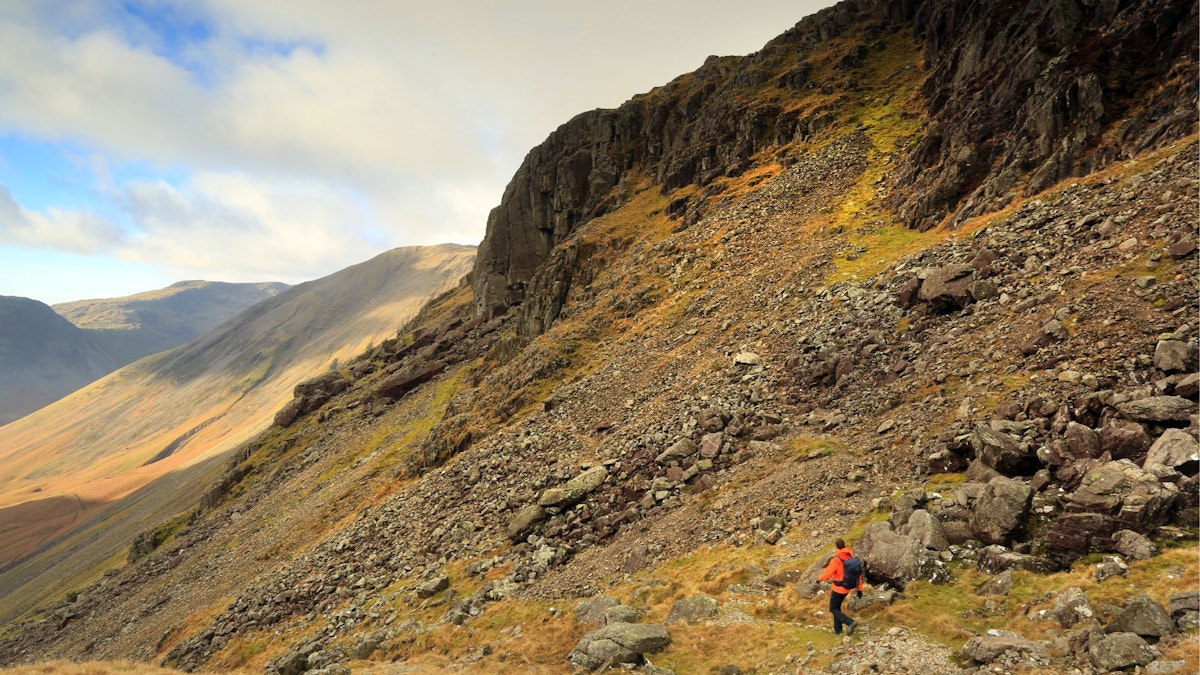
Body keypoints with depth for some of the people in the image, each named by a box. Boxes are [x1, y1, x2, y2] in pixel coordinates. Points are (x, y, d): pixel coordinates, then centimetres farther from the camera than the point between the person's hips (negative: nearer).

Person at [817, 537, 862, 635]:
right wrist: (859, 589, 7)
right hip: (847, 588, 7)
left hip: (838, 589, -7)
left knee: (833, 609, 8)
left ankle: (850, 623, -10)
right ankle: (837, 629, 28)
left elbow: (827, 574, -17)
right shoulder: (852, 557, -6)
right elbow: (858, 574, -1)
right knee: (837, 607, 24)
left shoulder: (836, 560, -25)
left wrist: (819, 578, 3)